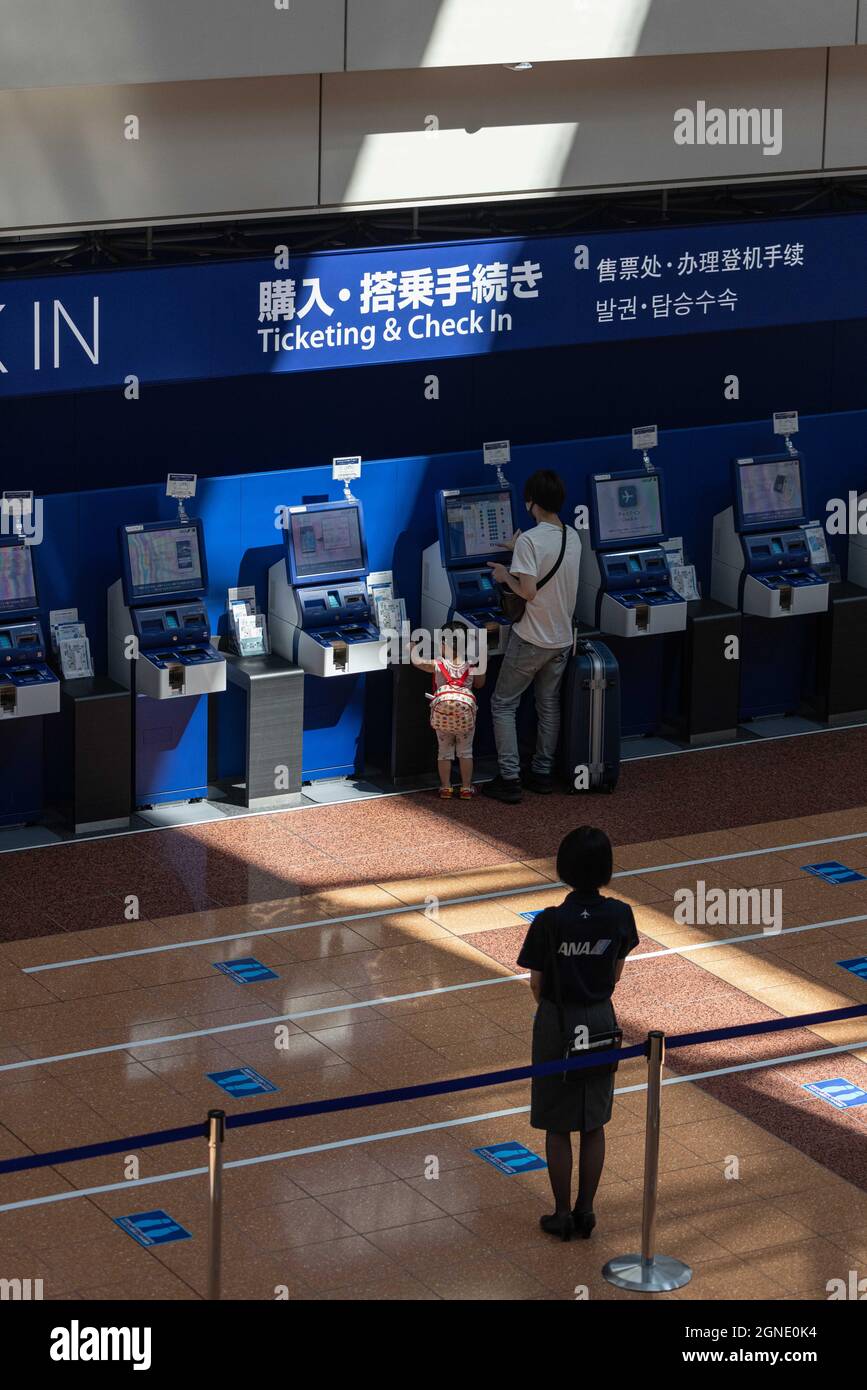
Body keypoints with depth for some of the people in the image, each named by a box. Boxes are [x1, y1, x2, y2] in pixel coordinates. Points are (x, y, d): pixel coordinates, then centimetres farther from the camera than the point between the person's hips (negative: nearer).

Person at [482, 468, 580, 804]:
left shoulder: (530, 540, -20)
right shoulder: (573, 537, 3)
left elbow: (528, 591, -24)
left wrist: (506, 576, -7)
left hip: (530, 640, -6)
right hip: (562, 638, 6)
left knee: (503, 704, 5)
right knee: (549, 704, 17)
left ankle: (509, 779, 1)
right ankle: (542, 773, 22)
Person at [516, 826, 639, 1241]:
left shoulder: (549, 922, -20)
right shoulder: (620, 915, -11)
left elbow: (537, 984, -9)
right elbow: (616, 974, 1)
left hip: (556, 1024, -3)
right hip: (601, 1023, 3)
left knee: (558, 1128, 11)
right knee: (594, 1125, 15)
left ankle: (562, 1214, 18)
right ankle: (585, 1211, 21)